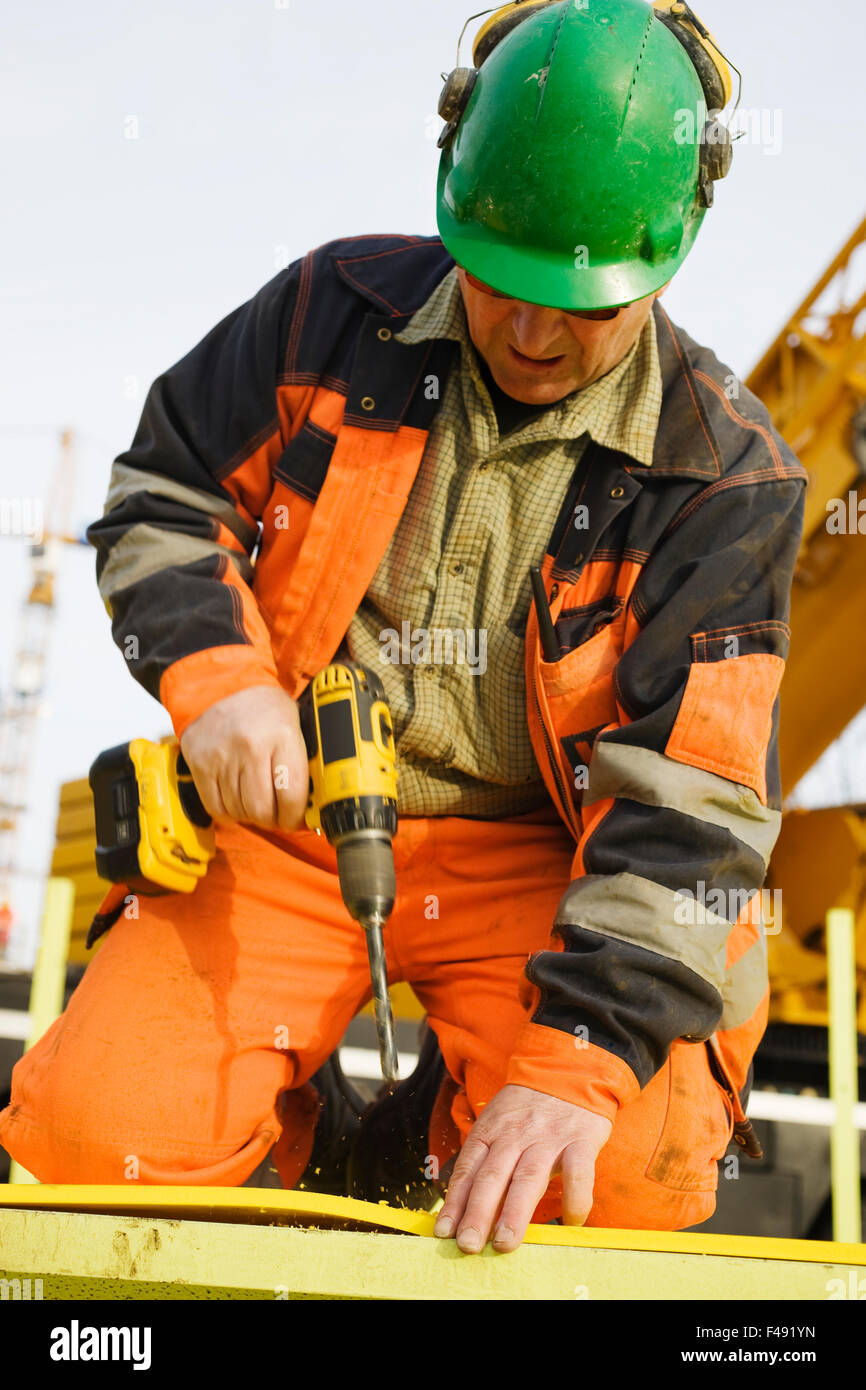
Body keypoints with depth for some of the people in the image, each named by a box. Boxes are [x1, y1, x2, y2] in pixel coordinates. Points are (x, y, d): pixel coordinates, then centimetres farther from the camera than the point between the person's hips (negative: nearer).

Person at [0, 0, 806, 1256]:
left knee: (625, 1175, -26)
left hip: (530, 856, -1)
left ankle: (475, 1125, 11)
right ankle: (289, 1120, 16)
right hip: (288, 829, 2)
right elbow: (160, 500, 8)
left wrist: (582, 1060, -27)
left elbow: (689, 801, -16)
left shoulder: (722, 470, -9)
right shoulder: (336, 315, -3)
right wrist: (213, 675, -14)